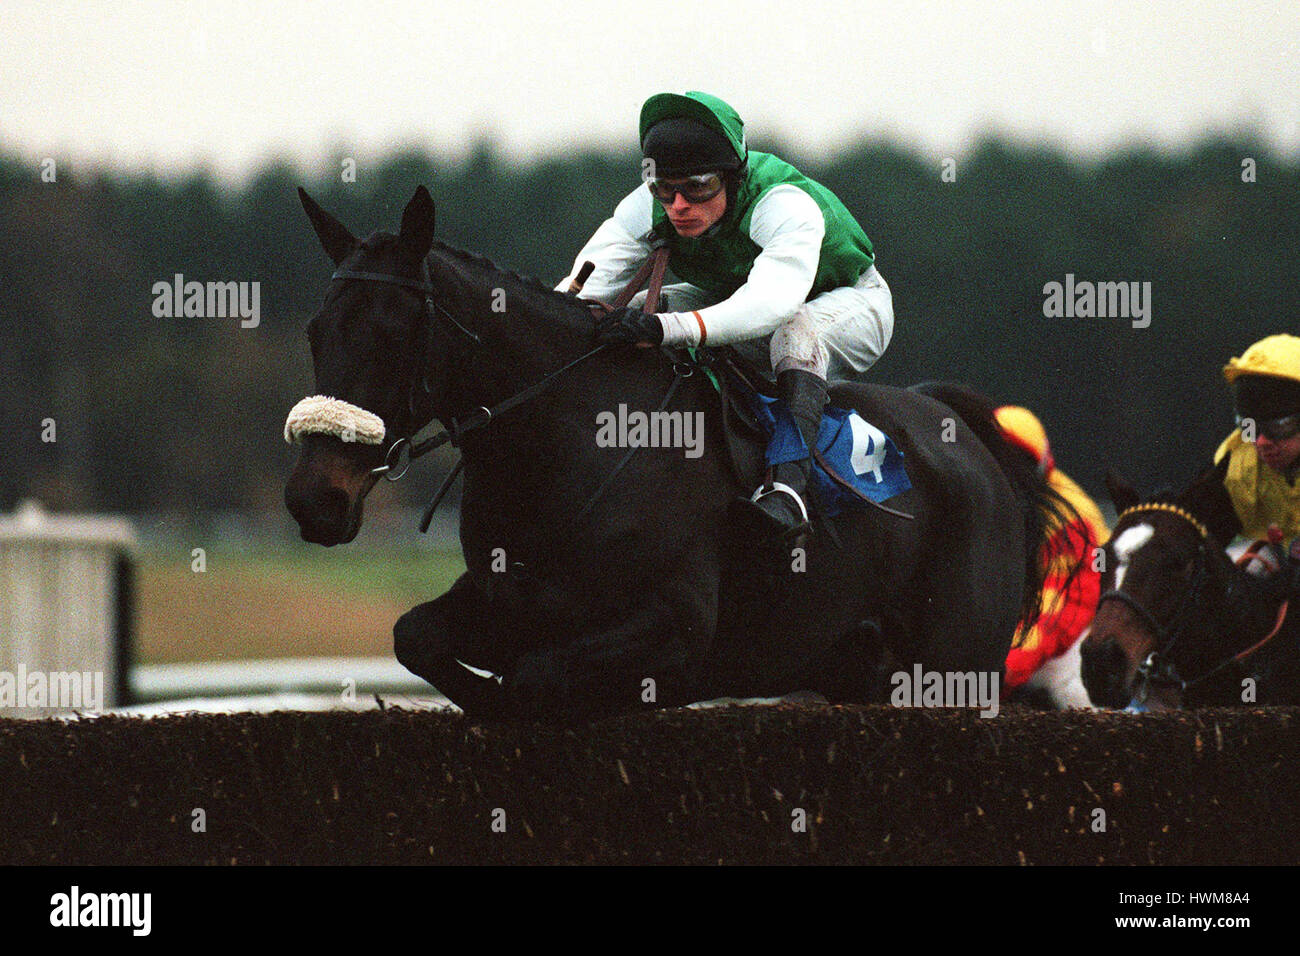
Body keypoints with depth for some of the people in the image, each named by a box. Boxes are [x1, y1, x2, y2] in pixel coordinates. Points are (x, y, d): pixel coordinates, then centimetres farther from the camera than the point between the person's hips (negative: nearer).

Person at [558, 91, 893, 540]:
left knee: (796, 331, -41)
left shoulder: (785, 206, -40)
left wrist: (666, 327, -70)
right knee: (629, 314, -14)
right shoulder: (649, 207, -22)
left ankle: (789, 485, -54)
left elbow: (773, 303, -57)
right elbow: (587, 281, -31)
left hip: (849, 300, -6)